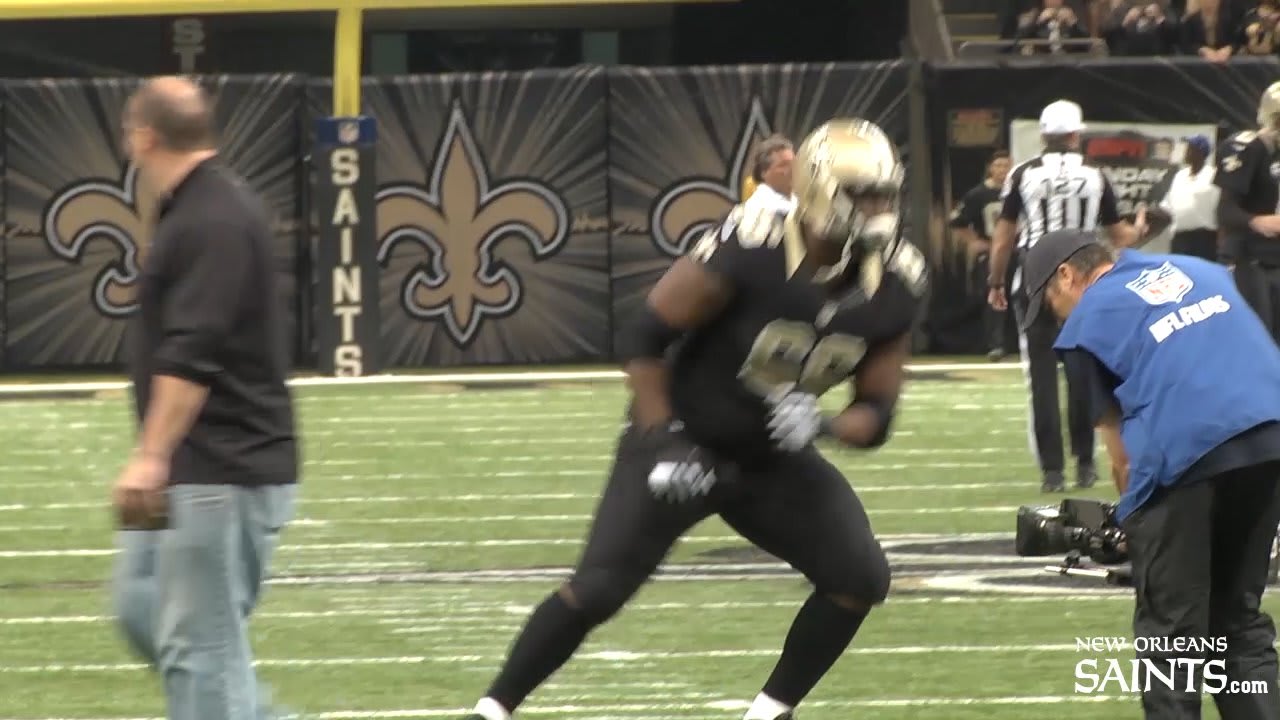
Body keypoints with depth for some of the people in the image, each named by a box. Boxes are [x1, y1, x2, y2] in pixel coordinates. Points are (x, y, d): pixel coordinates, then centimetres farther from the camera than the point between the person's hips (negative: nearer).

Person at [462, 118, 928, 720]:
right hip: (685, 442, -5)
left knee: (861, 579, -7)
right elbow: (647, 335, -19)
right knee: (597, 589, -14)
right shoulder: (749, 248, -27)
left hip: (773, 458, 5)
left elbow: (877, 411, -4)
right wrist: (661, 439, -22)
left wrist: (822, 425, -26)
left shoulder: (893, 286, -10)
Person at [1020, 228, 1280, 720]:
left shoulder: (1087, 322, 13)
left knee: (1171, 632, 5)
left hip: (1184, 454, -5)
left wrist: (1136, 517, 27)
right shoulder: (1202, 272, 29)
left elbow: (1122, 455, 14)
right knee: (1240, 619, 17)